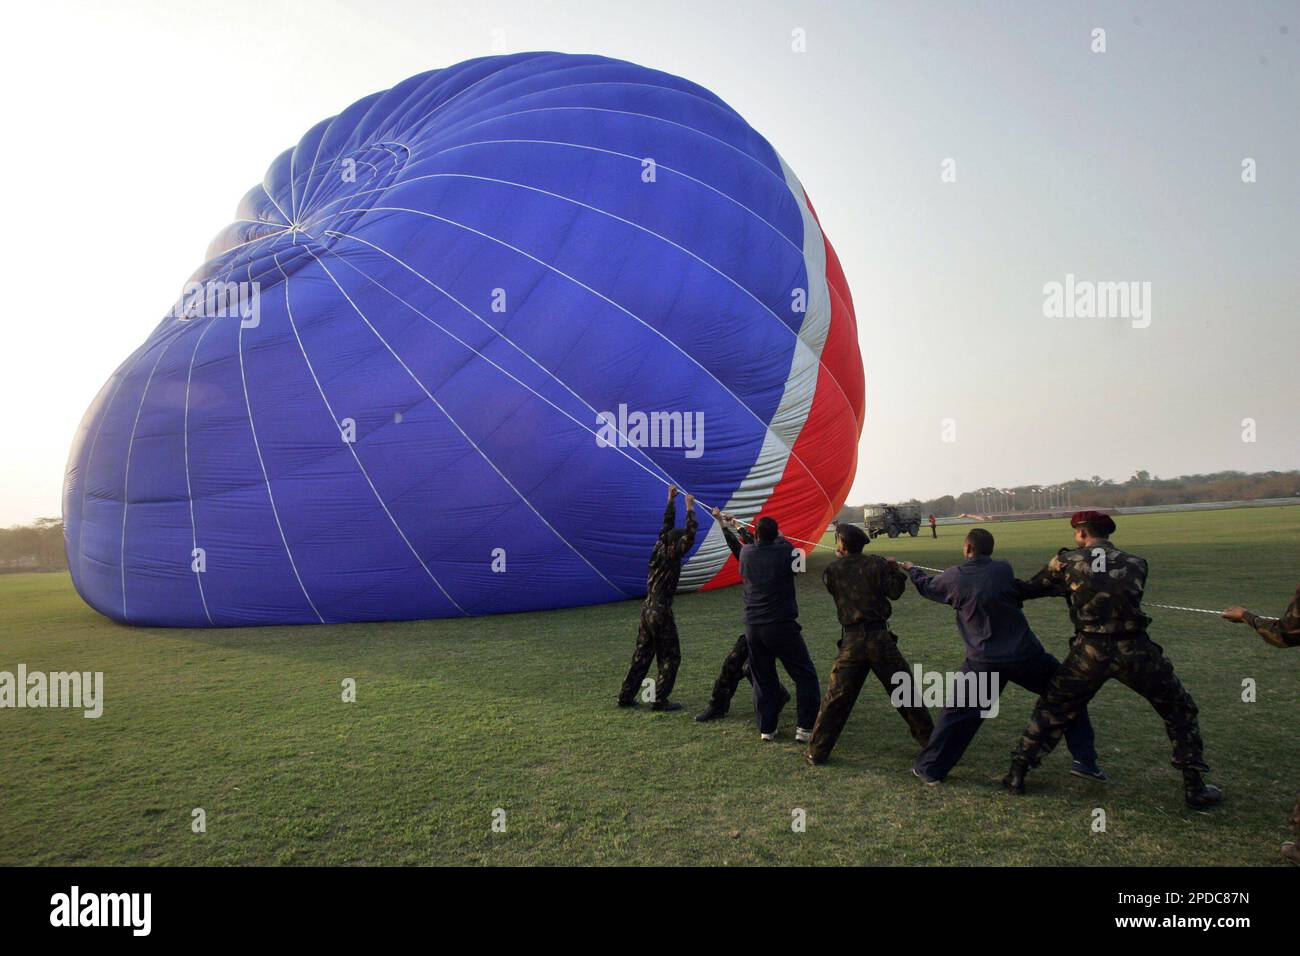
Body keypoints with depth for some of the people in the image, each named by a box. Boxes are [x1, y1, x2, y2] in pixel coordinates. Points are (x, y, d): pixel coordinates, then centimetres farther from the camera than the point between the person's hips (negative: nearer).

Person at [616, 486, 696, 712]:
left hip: (647, 609, 8)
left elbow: (667, 525, 16)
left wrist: (671, 501, 18)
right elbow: (690, 535, -18)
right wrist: (690, 509, -12)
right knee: (670, 657, 2)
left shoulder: (659, 549, 6)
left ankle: (626, 696, 18)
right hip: (661, 611, -8)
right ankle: (660, 700, 2)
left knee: (642, 654, 15)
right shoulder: (672, 557, -13)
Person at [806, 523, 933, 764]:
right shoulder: (876, 563, 0)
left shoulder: (831, 570, 1)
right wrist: (898, 572, 14)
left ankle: (817, 751, 11)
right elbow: (894, 591, -3)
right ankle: (930, 740, 22)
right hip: (879, 637, 0)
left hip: (851, 642, 0)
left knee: (836, 699, 7)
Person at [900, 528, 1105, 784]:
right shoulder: (1004, 569, -1)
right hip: (1026, 655, 0)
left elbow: (926, 585, 20)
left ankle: (931, 769, 18)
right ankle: (1085, 760, 19)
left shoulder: (955, 577, -1)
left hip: (984, 661, 0)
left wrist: (910, 568, 41)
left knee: (959, 713, 13)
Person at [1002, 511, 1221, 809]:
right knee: (1179, 709, 23)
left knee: (1052, 708, 17)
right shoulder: (1136, 563, 9)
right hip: (1134, 650, 1)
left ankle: (1017, 773, 18)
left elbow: (1030, 589, 11)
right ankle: (1195, 788, 24)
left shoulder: (1066, 562, 3)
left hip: (1089, 651, 0)